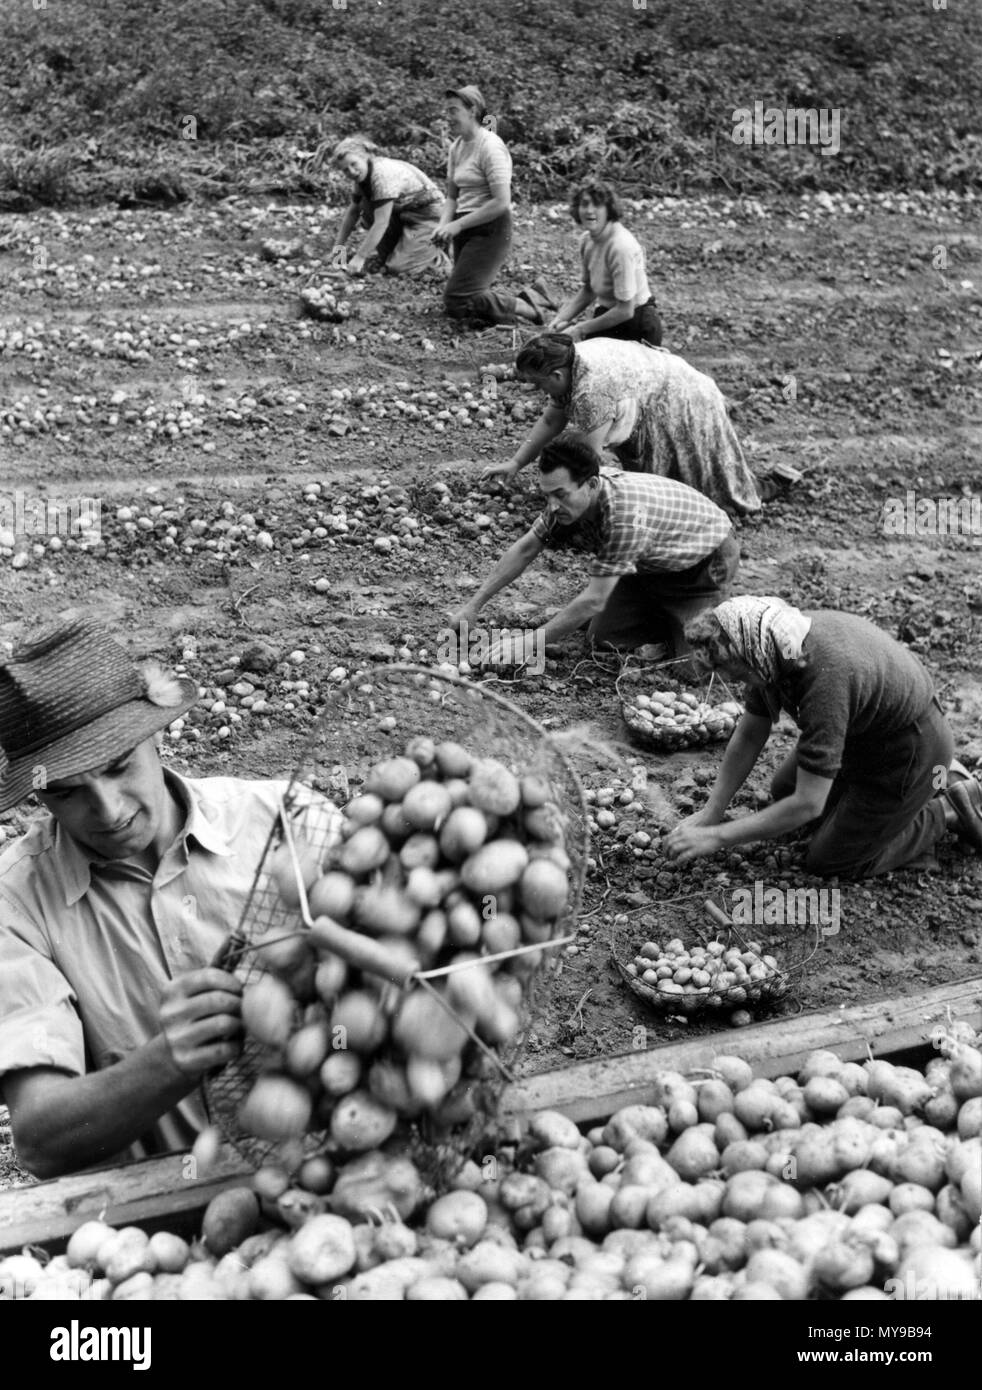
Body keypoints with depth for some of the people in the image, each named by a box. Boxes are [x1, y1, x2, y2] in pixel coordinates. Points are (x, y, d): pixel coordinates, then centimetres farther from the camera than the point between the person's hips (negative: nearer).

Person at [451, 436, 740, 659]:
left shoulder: (625, 514, -39)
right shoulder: (569, 498, -17)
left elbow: (594, 601, -37)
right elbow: (524, 551, -6)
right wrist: (473, 607, -11)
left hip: (709, 561, -7)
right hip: (656, 565, 7)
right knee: (601, 637, -3)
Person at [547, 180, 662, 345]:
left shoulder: (620, 247, -26)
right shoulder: (587, 239, 0)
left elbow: (625, 311, -24)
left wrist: (580, 329, -18)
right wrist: (562, 319, -5)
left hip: (636, 326, -8)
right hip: (608, 314, 8)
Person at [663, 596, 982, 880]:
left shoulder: (824, 678, -40)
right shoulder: (771, 648, -14)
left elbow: (808, 804, -35)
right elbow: (749, 736, -1)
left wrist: (717, 837, -31)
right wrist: (710, 812, -5)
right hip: (861, 731, 8)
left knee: (826, 862, -1)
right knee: (783, 790, 22)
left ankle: (947, 812, 10)